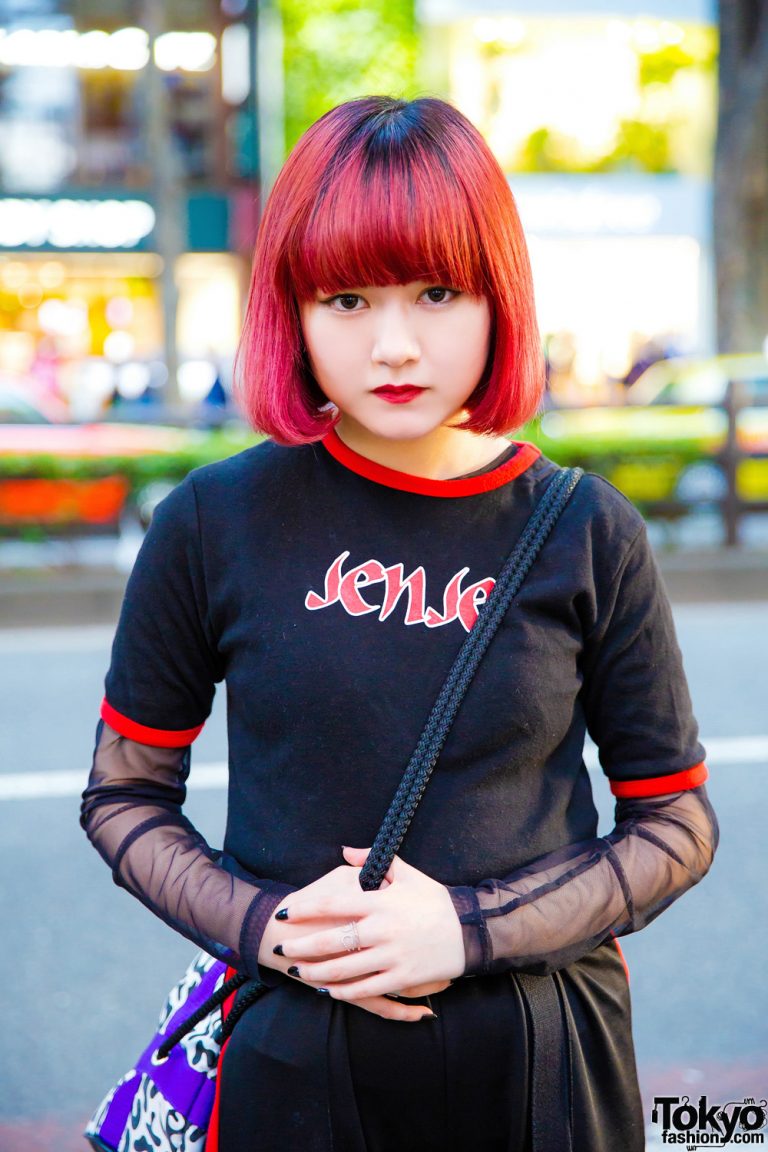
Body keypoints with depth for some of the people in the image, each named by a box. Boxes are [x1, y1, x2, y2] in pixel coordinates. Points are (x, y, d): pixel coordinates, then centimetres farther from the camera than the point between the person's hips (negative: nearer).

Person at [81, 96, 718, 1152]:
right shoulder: (216, 523, -6)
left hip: (544, 1058, 1)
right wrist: (264, 927, -13)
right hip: (295, 1061, 0)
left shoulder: (588, 535, -6)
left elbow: (677, 824, 0)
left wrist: (471, 927, -13)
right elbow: (124, 796, 4)